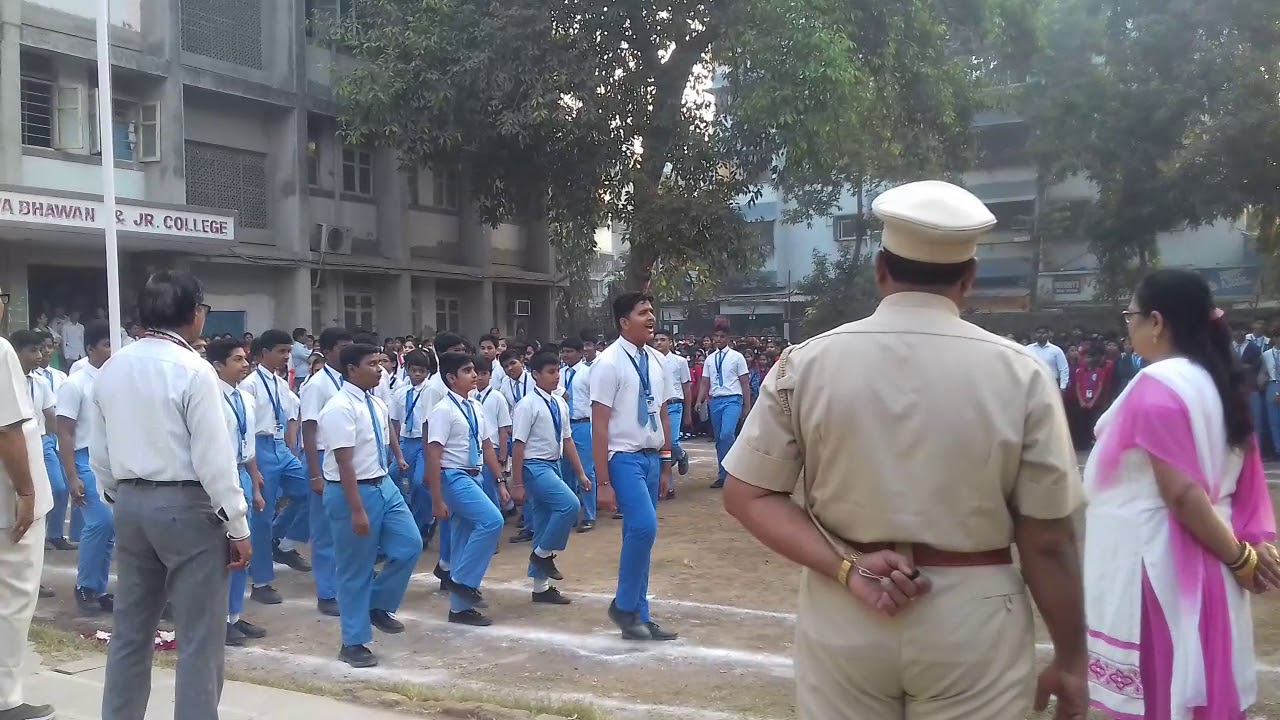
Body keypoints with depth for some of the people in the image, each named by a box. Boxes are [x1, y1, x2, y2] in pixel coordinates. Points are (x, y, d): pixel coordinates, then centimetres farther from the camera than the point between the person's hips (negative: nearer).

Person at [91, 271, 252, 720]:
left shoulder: (111, 370, 7)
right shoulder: (193, 370, -14)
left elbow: (99, 452, 12)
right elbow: (214, 458, -16)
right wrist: (238, 526, -10)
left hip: (130, 504, 7)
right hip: (187, 506, -7)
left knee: (130, 629, 17)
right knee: (200, 638, 1)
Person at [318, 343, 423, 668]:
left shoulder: (377, 404, 6)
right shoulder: (340, 408, -19)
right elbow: (344, 462, -23)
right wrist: (357, 510, -25)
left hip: (385, 485, 8)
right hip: (352, 490, -8)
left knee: (409, 546, 5)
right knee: (355, 569, 4)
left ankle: (378, 606, 27)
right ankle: (353, 643, 19)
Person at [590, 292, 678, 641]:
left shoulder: (657, 361, 8)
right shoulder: (609, 363, -12)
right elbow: (599, 425, -13)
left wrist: (666, 464, 17)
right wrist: (603, 481, -15)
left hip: (652, 457, 7)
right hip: (624, 457, -7)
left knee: (638, 533, 11)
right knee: (644, 527, -18)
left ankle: (638, 616, 20)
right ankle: (624, 606, 2)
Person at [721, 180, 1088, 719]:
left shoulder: (806, 363, -5)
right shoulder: (1021, 374, -10)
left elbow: (748, 496, -4)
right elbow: (1047, 540, -7)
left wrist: (847, 569, -12)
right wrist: (1071, 658, 4)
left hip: (841, 619, 2)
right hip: (972, 624, -1)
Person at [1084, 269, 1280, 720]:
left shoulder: (1157, 387, -17)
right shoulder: (1217, 382, 10)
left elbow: (1182, 492, -21)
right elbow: (1242, 480, 10)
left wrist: (1240, 558, -12)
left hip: (1156, 567, -9)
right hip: (1202, 565, 9)